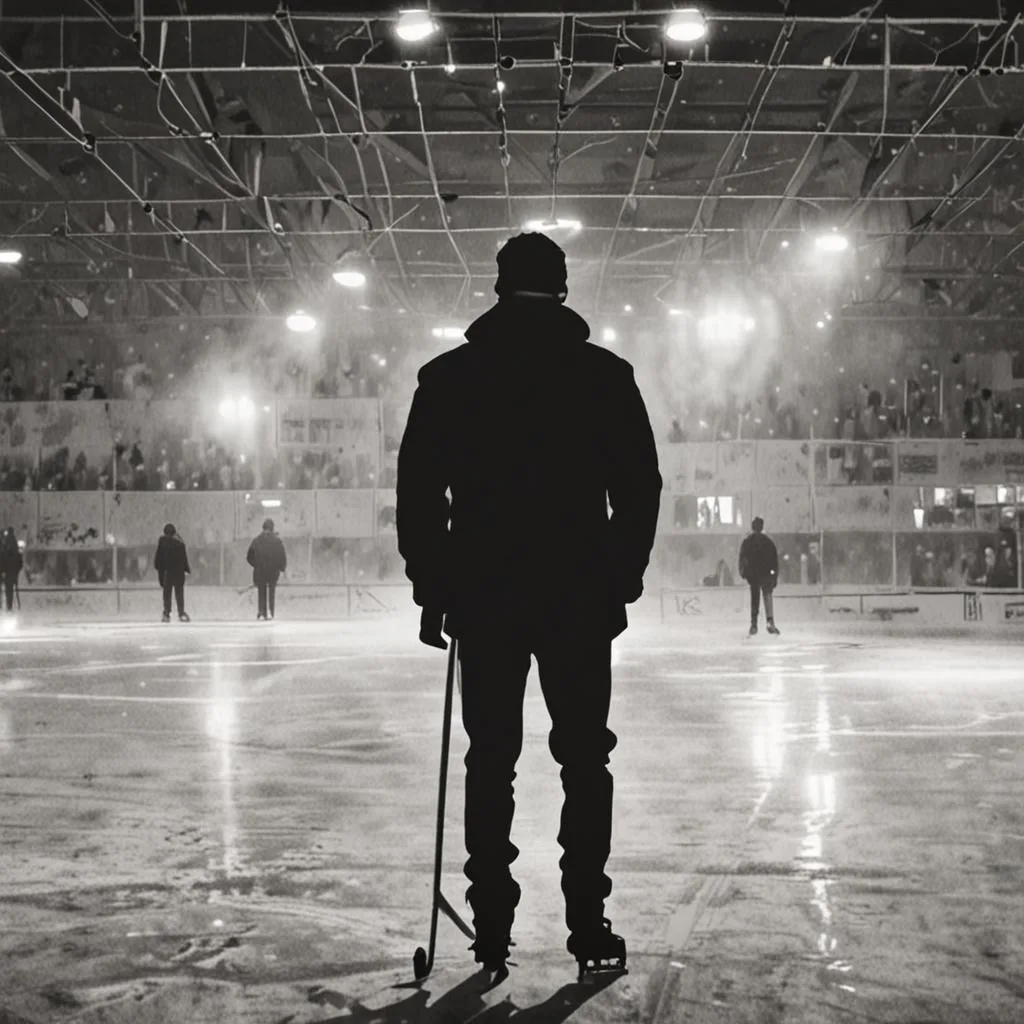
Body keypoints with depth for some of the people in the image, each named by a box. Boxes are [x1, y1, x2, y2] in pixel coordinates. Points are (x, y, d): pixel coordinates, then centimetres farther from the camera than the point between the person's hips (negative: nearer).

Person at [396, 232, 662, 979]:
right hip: (582, 594, 0)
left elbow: (417, 490, 0)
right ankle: (587, 922, 5)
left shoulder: (449, 376, 1)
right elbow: (640, 486, 0)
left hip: (482, 595, 1)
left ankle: (493, 928, 6)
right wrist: (624, 578, 9)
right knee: (584, 758, 8)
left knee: (491, 761, 7)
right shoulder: (605, 374, 0)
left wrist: (432, 587, 8)